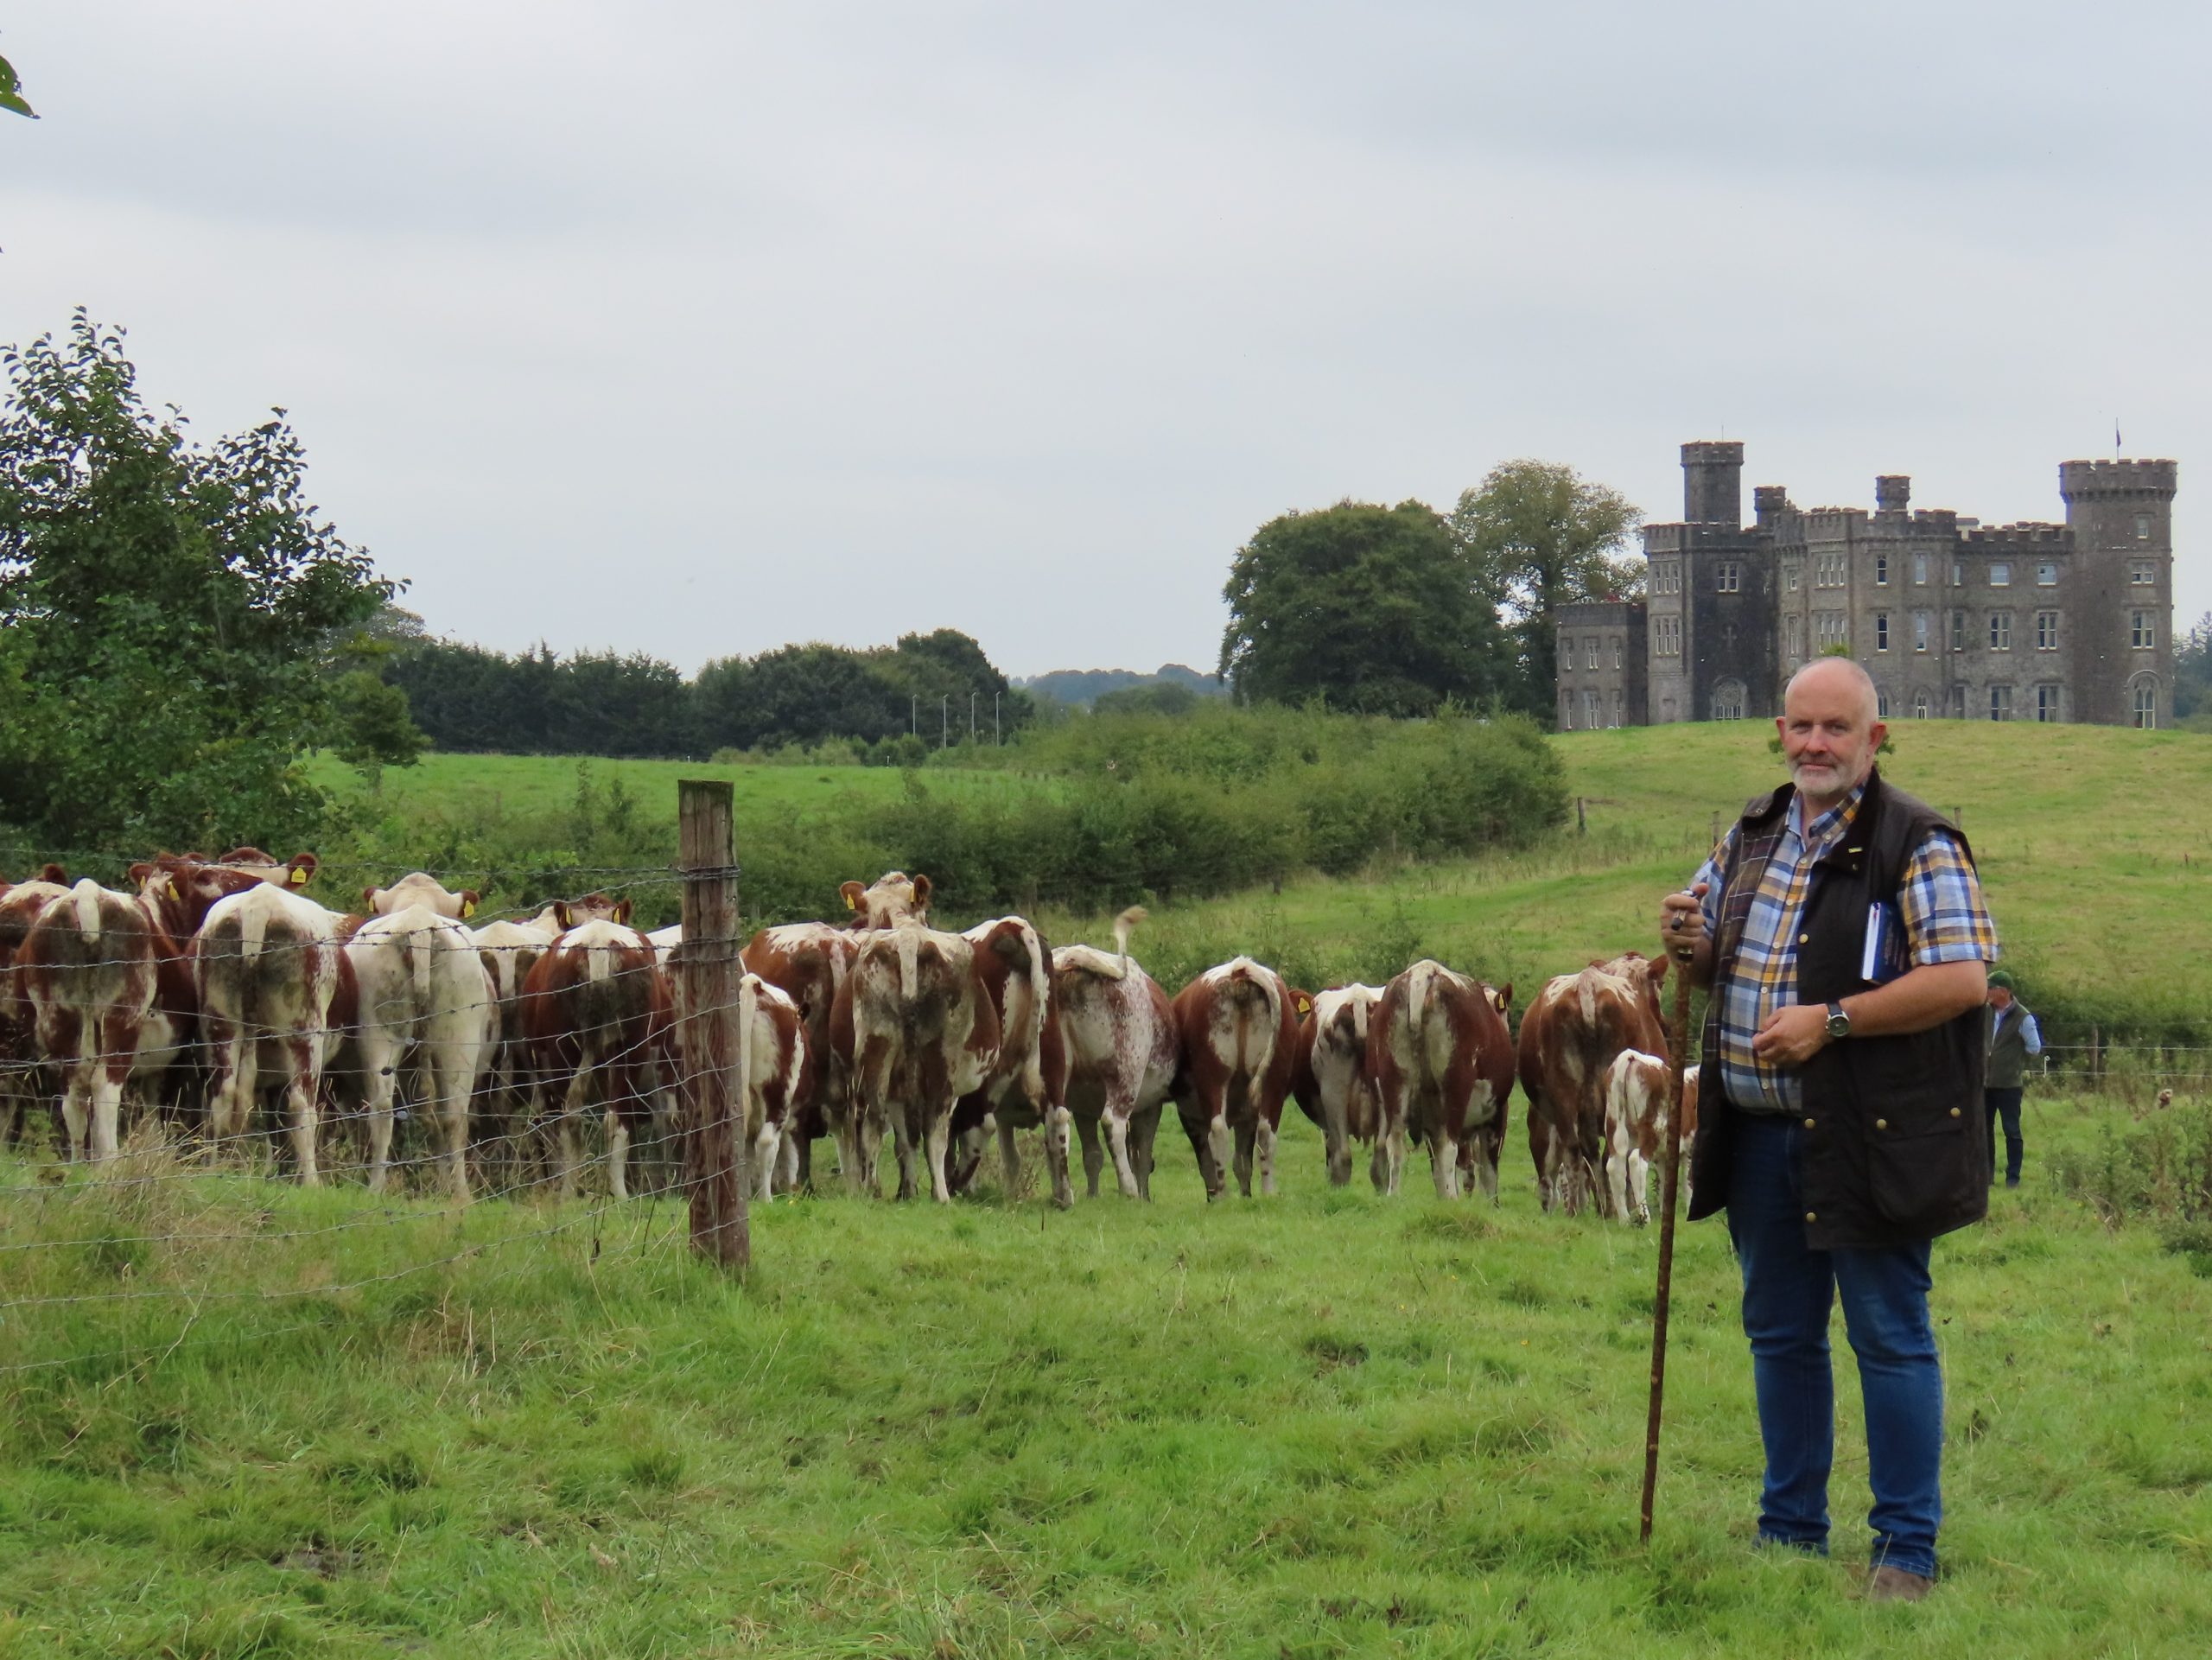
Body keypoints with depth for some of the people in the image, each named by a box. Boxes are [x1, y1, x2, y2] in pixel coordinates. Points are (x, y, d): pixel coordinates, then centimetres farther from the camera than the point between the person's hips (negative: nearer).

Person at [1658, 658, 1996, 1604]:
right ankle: (1789, 1528, 27)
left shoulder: (1918, 845, -9)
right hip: (1760, 1136, 7)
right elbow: (1714, 962, 24)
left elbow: (1963, 979, -17)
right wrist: (1688, 947, -1)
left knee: (1891, 1339, -1)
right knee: (1780, 1335, 15)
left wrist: (1832, 1020, -22)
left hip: (1870, 1138, -7)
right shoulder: (1750, 839, 13)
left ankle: (1906, 1550, 7)